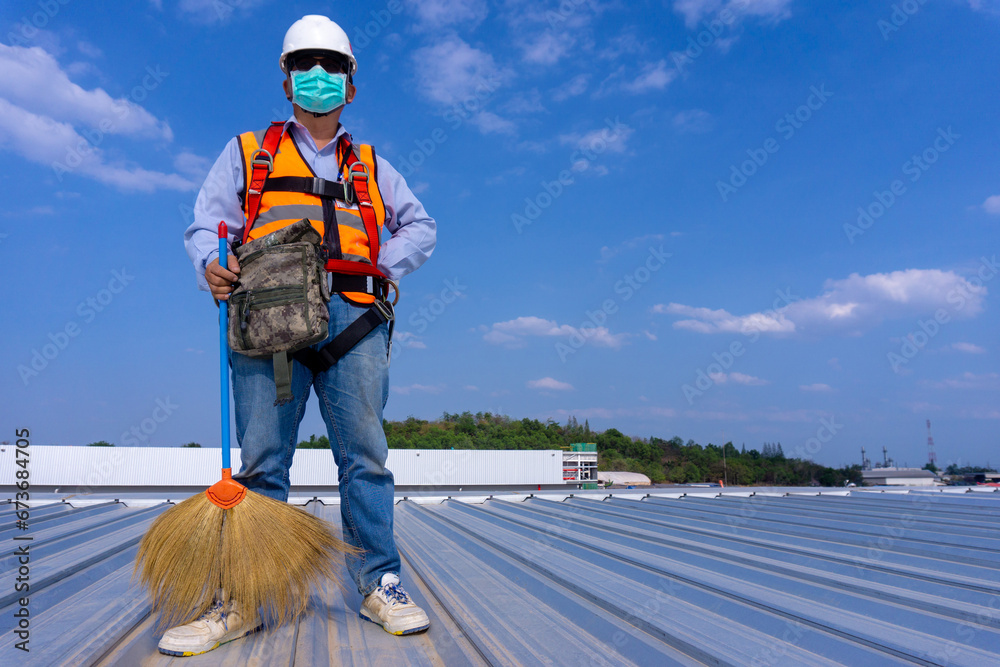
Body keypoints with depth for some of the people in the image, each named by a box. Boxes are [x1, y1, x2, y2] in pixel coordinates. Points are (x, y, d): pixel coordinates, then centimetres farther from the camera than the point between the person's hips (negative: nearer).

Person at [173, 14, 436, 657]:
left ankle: (379, 584, 6)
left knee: (365, 454, -3)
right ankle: (242, 599, 4)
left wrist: (382, 262, 4)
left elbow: (421, 226, 23)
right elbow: (205, 224, 15)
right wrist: (213, 265, -8)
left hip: (352, 315, 1)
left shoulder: (372, 167, 27)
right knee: (261, 459, -3)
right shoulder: (247, 153, 23)